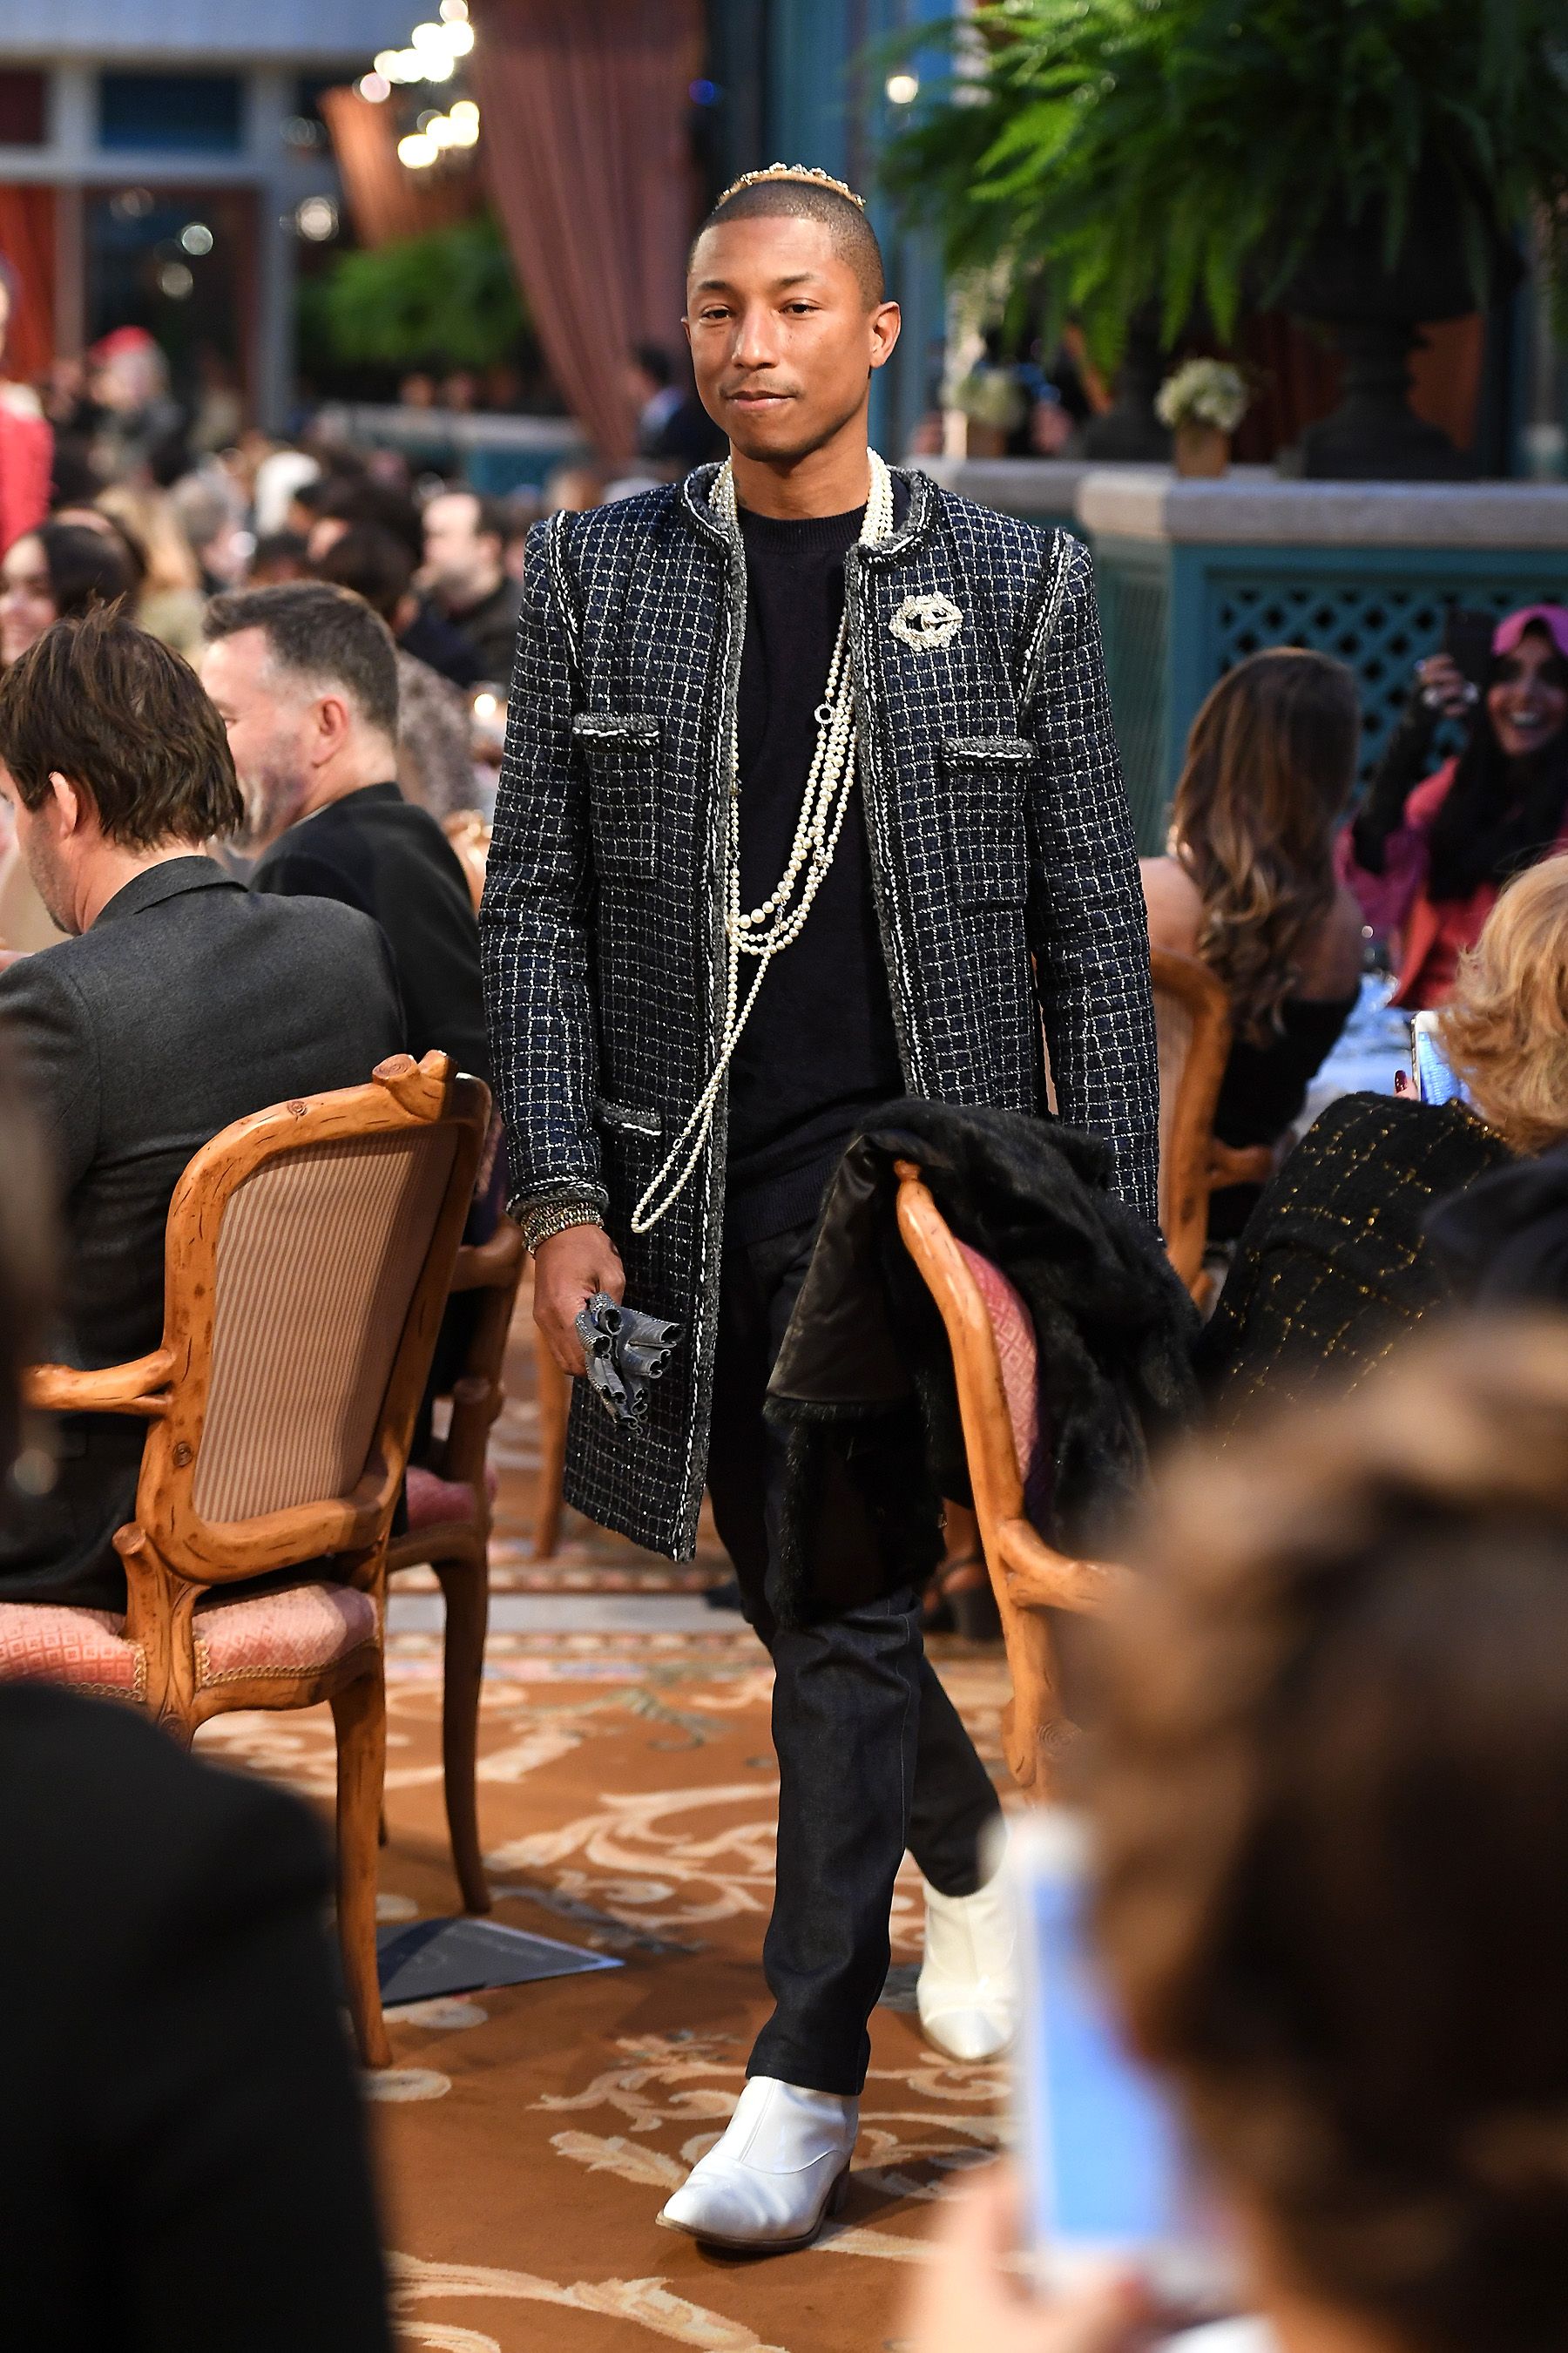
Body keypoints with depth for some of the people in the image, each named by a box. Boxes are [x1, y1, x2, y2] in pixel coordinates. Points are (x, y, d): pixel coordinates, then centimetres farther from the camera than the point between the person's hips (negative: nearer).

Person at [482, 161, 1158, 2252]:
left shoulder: (1020, 587, 1)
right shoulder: (594, 579, 5)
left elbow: (1094, 930, 2)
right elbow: (535, 905, 4)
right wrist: (561, 1197, -4)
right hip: (688, 1186, 3)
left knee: (848, 1604, -7)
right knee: (799, 1593, 14)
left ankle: (808, 2077, 2)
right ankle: (977, 1852, 41)